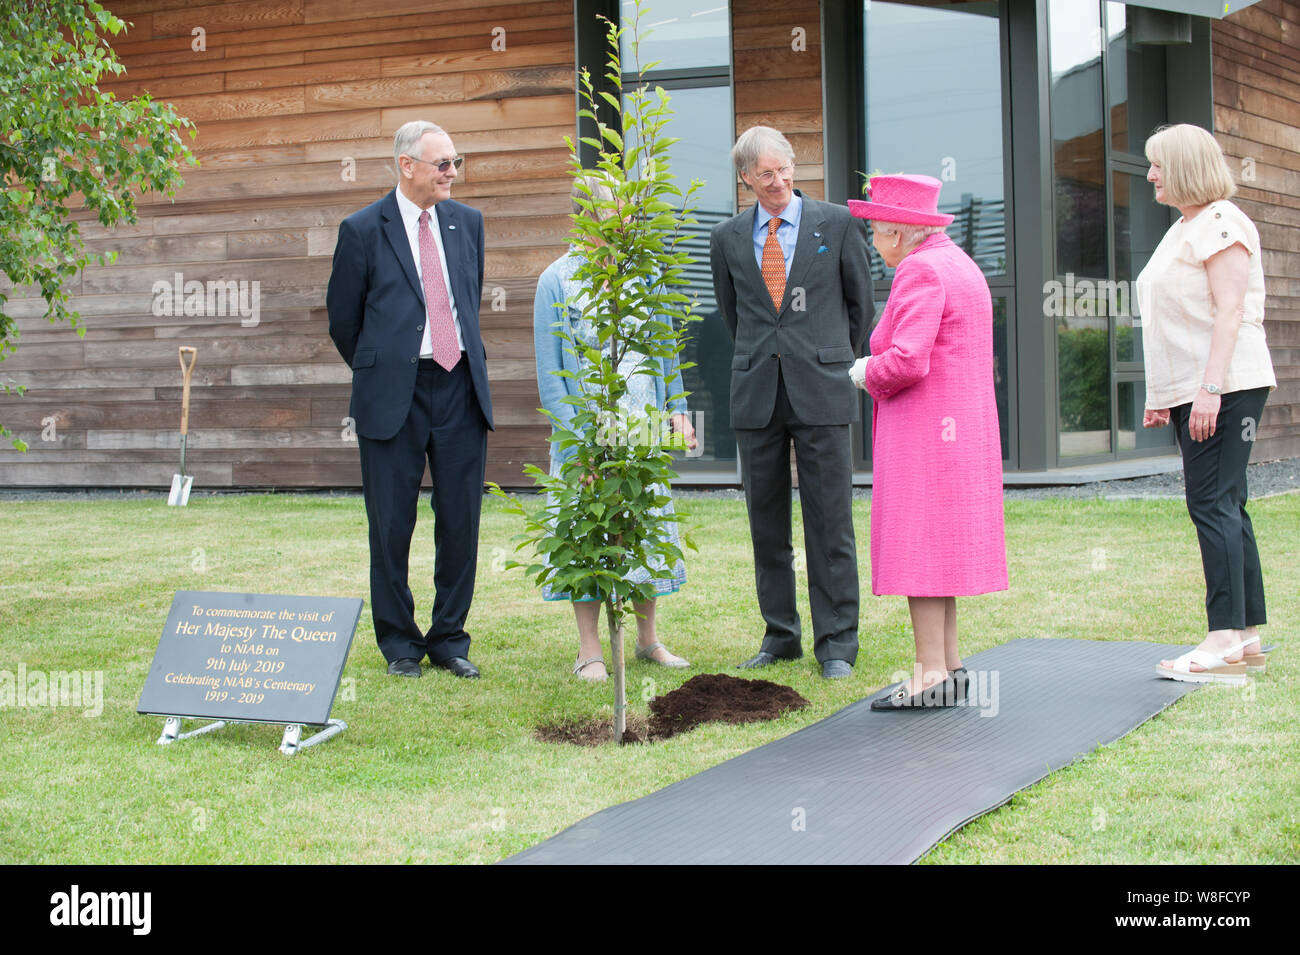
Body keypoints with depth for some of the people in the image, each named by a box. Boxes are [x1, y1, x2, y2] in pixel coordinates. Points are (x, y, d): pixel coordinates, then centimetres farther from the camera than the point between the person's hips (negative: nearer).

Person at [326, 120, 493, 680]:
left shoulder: (467, 222, 10)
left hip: (460, 388, 4)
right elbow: (342, 318, 5)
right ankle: (399, 643, 16)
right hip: (393, 396, -4)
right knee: (392, 524, 3)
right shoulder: (363, 230, -3)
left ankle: (449, 639, 18)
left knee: (461, 520, 5)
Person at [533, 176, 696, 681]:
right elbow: (549, 370, -6)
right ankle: (590, 652, 7)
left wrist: (677, 409, 8)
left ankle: (648, 639, 22)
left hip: (643, 426, 4)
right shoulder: (557, 280, -5)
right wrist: (573, 437, -12)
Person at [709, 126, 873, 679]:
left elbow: (861, 303, 12)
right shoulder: (727, 239, 9)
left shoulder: (836, 225, 2)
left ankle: (836, 643, 4)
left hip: (821, 392, -3)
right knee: (766, 524, 7)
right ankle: (780, 636, 18)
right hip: (757, 395, 3)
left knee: (830, 520, -2)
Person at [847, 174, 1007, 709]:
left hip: (924, 429, -10)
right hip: (961, 423, 10)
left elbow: (907, 360, -24)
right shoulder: (957, 263, 18)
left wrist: (867, 373, -6)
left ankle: (930, 674, -7)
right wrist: (881, 366, 15)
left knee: (919, 547, -8)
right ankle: (950, 665, 16)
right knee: (942, 543, 13)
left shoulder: (920, 272, -14)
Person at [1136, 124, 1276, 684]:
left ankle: (1225, 643, -16)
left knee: (1212, 503, -14)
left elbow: (1230, 311, -18)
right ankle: (1248, 638, 11)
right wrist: (1162, 396, 20)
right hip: (1192, 391, 10)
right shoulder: (1182, 230, 21)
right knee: (1223, 507, 9)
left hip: (1226, 386, -10)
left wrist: (1210, 388, -25)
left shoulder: (1220, 224, -9)